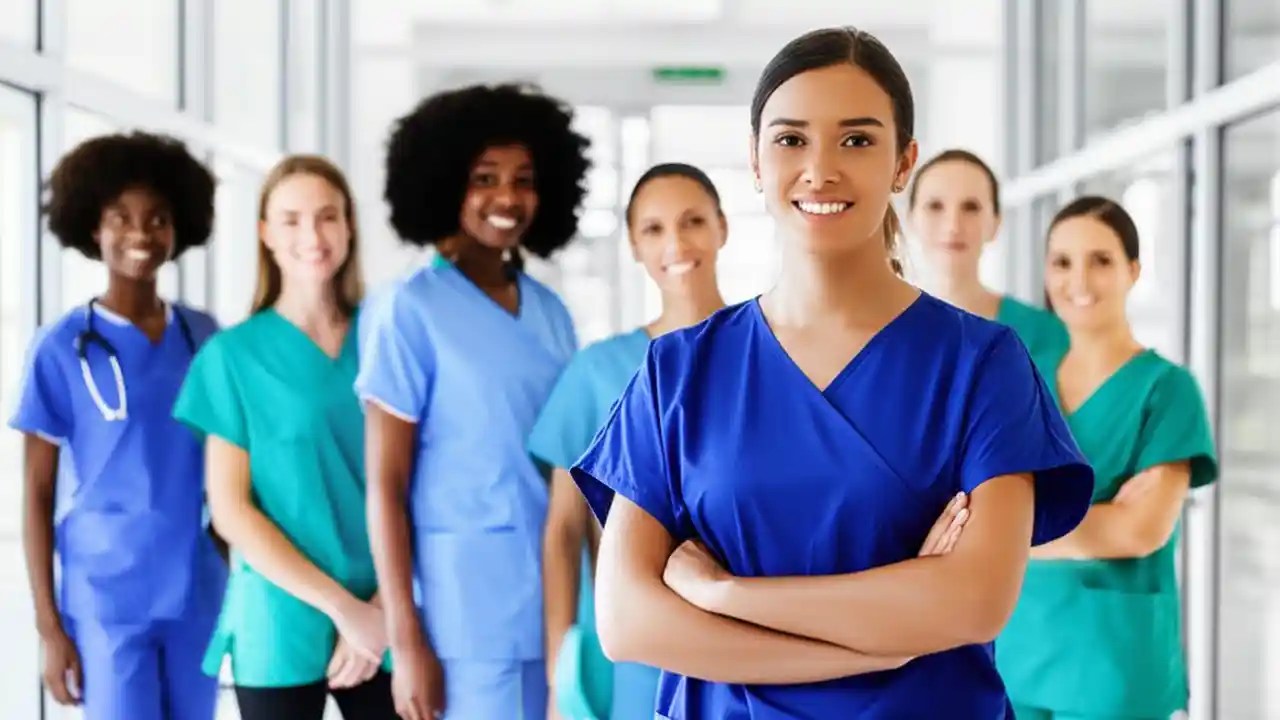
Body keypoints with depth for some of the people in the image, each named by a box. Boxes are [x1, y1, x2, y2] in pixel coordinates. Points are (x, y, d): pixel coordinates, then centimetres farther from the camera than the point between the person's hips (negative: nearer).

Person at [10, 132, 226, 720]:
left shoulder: (205, 338, 6)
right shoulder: (62, 347, -4)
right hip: (106, 599, -4)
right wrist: (48, 624, -6)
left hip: (198, 595, 4)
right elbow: (38, 493, -3)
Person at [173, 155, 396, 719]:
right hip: (281, 623, -1)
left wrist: (382, 606, -7)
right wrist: (341, 607, -11)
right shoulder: (234, 354, -1)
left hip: (385, 620, 2)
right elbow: (230, 510, -4)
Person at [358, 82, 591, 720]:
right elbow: (385, 485, -8)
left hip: (556, 605, 5)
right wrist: (405, 639, -12)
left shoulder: (550, 312, 10)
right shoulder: (410, 310, -6)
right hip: (466, 613, -5)